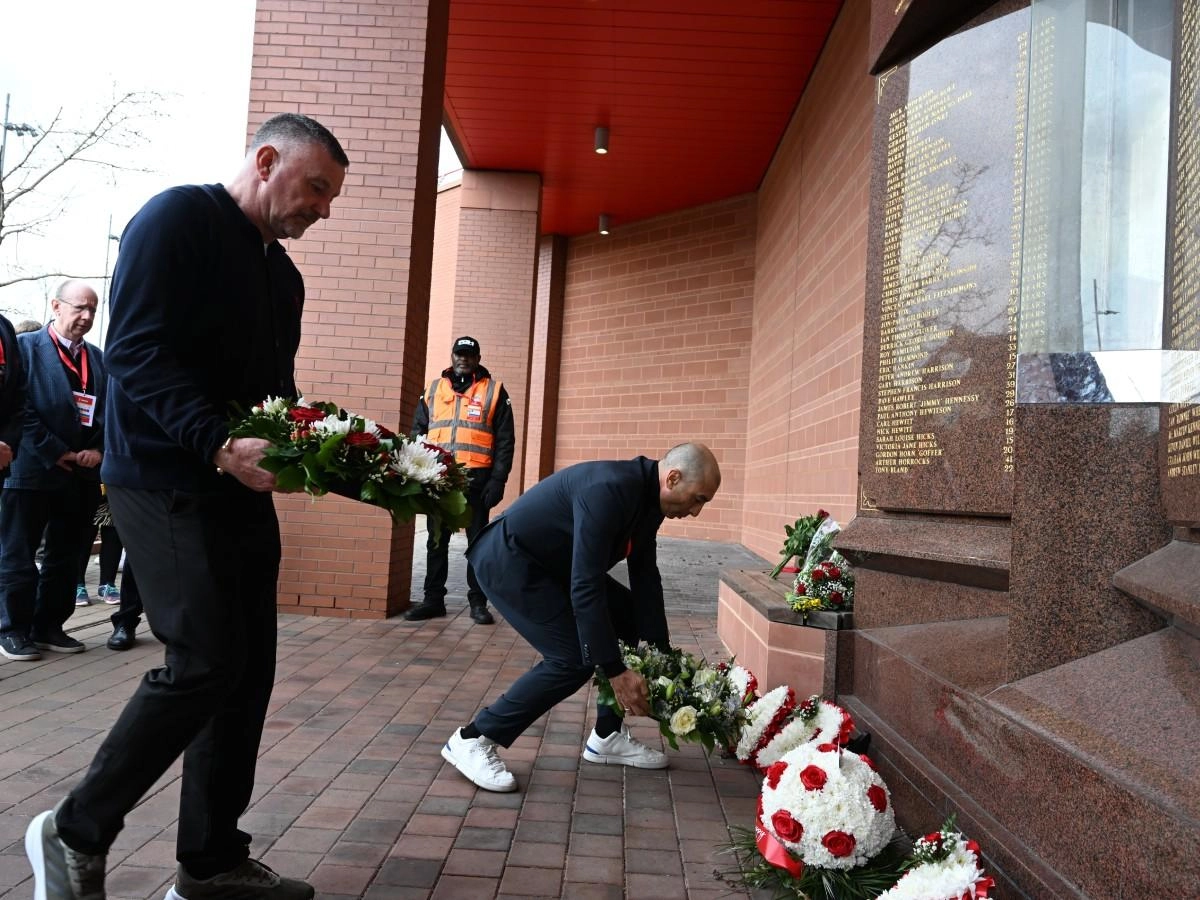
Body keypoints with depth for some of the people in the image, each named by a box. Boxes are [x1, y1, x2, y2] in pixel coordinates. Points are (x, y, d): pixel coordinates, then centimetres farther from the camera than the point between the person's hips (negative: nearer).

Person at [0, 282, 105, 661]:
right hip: (33, 470, -5)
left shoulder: (98, 358, 13)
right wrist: (55, 453, -14)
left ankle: (49, 626, 21)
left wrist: (98, 450, -5)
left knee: (65, 557, 11)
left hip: (82, 473, 5)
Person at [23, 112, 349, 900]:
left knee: (247, 669, 6)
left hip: (242, 489, 8)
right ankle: (75, 834, 11)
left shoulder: (283, 276, 18)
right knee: (205, 663, -12)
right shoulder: (178, 219, -7)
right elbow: (136, 349, -17)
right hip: (167, 482, -8)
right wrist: (220, 445, -29)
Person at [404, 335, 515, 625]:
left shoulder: (494, 391, 3)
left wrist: (498, 480, -10)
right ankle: (433, 599, 18)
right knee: (436, 541, 9)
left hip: (475, 478, -3)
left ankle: (478, 602, 12)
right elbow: (417, 431, 13)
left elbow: (505, 441, 0)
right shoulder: (433, 389, 13)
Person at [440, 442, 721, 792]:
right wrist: (616, 671, -30)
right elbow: (586, 588, -33)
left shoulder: (647, 497, -1)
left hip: (554, 563, 10)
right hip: (506, 559, -10)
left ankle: (607, 736, 17)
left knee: (637, 618, 7)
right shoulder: (609, 490, -31)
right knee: (574, 658, -17)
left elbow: (646, 579, 3)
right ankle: (473, 739, -5)